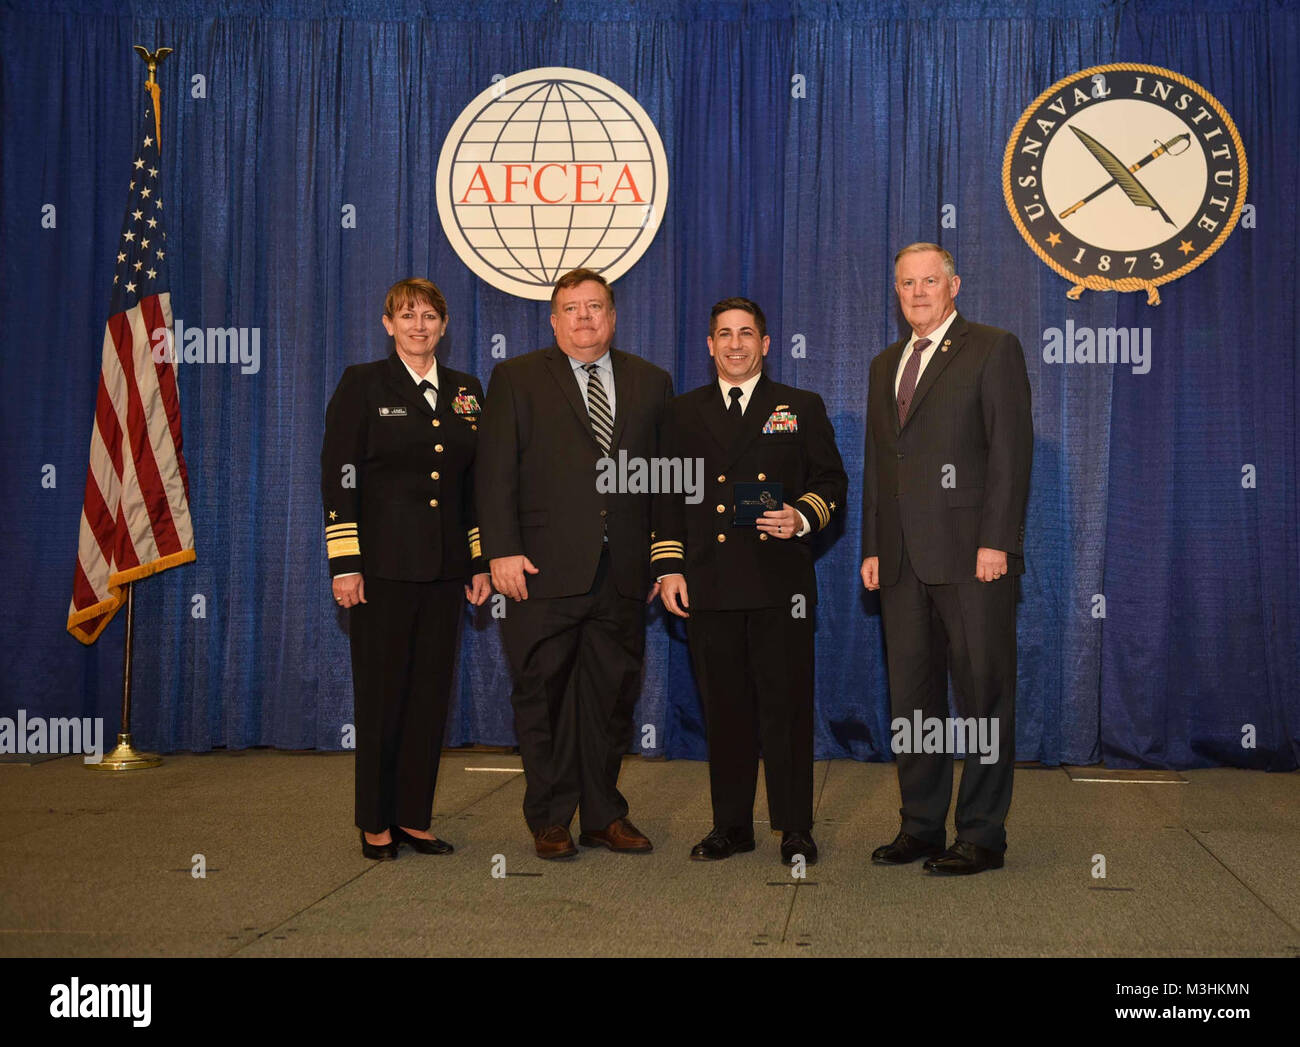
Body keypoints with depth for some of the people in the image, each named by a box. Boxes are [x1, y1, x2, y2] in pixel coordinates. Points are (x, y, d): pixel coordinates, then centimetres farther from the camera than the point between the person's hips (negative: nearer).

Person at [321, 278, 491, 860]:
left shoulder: (467, 392, 12)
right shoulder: (363, 384, 0)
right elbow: (337, 477, -5)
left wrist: (481, 562, 9)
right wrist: (344, 564, -12)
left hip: (444, 566, 4)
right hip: (384, 564, -4)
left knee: (431, 692, 7)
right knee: (382, 692, 1)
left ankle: (414, 818, 17)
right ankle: (376, 824, 13)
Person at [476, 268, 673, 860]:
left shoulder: (650, 383, 13)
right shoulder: (516, 379, 5)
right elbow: (495, 472, -2)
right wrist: (502, 551, -10)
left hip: (623, 574, 3)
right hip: (544, 571, -2)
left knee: (611, 696, 9)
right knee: (543, 695, 4)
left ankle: (604, 816, 21)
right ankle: (550, 821, 15)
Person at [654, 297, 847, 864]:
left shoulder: (802, 408, 11)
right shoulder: (684, 412, 14)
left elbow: (832, 481, 9)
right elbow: (667, 494, 13)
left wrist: (802, 518, -10)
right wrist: (669, 567, 4)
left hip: (780, 581, -1)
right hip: (708, 581, 2)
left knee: (786, 702, -2)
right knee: (723, 705, 5)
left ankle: (795, 828, 8)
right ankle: (731, 824, 16)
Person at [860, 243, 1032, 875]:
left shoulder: (993, 350, 0)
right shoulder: (885, 365, 20)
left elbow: (1011, 450, -8)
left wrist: (995, 541, -15)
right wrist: (873, 548, 13)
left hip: (973, 558, -6)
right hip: (904, 562, 7)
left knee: (984, 697, -1)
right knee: (910, 698, 10)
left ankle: (981, 836, 7)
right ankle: (921, 827, 20)